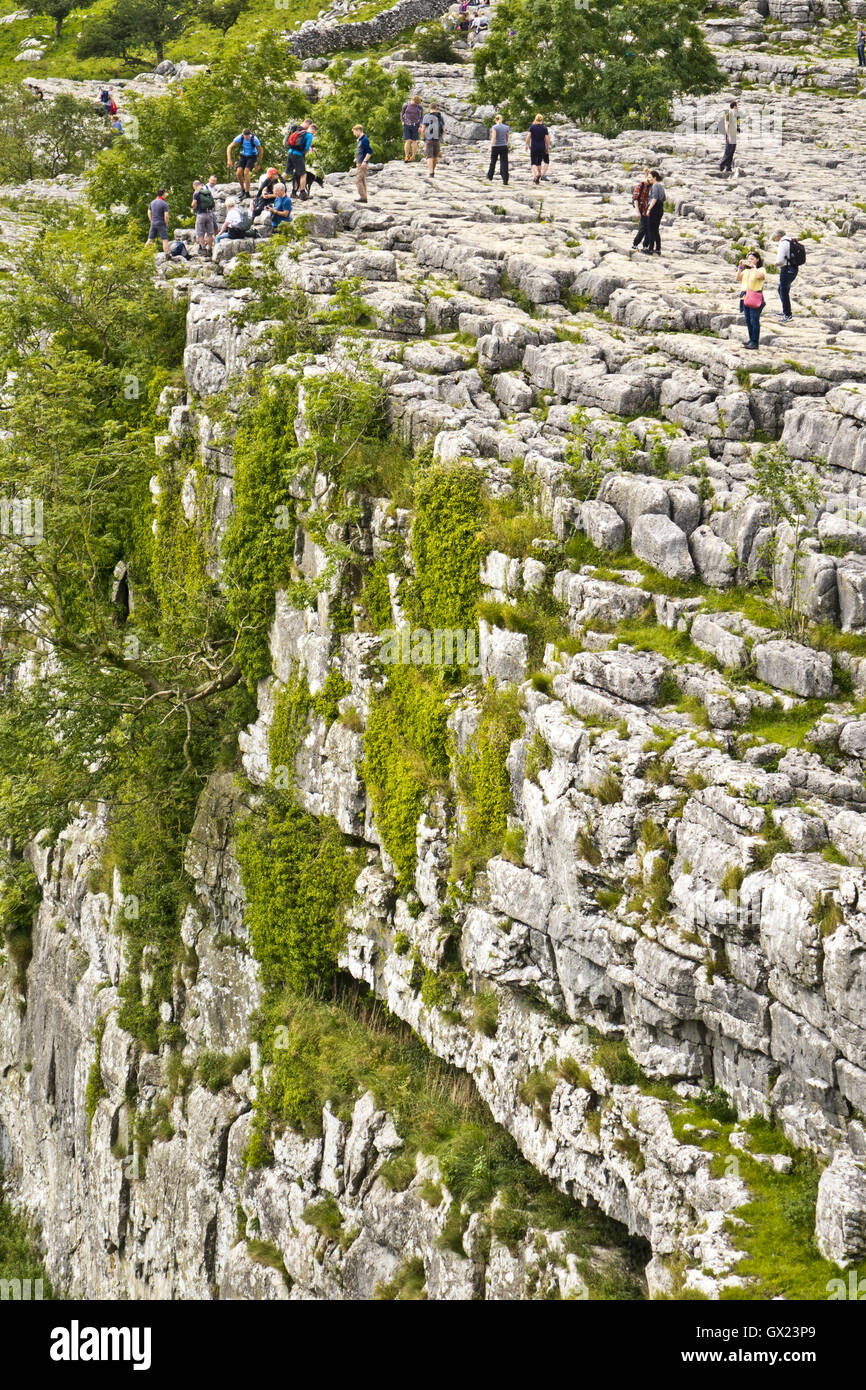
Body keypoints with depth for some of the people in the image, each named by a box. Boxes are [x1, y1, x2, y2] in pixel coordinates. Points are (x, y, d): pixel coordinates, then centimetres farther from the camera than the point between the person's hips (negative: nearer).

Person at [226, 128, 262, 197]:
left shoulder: (254, 139, -27)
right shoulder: (240, 137, -21)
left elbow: (260, 151, -11)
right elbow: (229, 147, -16)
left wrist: (258, 164, -5)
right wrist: (229, 160, -27)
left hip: (252, 157, -3)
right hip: (243, 156, 3)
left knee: (246, 173, -22)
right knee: (239, 173, -13)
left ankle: (247, 193, -12)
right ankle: (242, 190, 11)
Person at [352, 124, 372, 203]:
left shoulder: (364, 140, -15)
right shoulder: (360, 140, 15)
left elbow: (369, 151, -21)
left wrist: (364, 161, -24)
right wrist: (357, 159, 25)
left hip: (362, 164, -10)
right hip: (359, 163, 10)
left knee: (358, 180, -11)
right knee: (362, 180, 12)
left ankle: (363, 197, -11)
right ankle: (364, 197, 15)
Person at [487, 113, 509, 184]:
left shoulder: (494, 127, -8)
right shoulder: (506, 127, 5)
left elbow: (493, 137, -20)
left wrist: (490, 147, -24)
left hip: (495, 147, -2)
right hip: (504, 146, 2)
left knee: (493, 162, 16)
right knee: (504, 164, 0)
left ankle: (490, 177, 33)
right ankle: (505, 180, -11)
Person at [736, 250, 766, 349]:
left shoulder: (761, 270, -2)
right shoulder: (746, 270, 16)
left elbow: (759, 276, -23)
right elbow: (738, 278, 8)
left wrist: (754, 266, -17)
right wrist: (740, 267, 1)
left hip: (755, 297, -7)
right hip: (746, 296, 7)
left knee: (754, 320, -6)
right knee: (748, 320, 12)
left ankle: (755, 342, -2)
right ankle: (751, 339, 23)